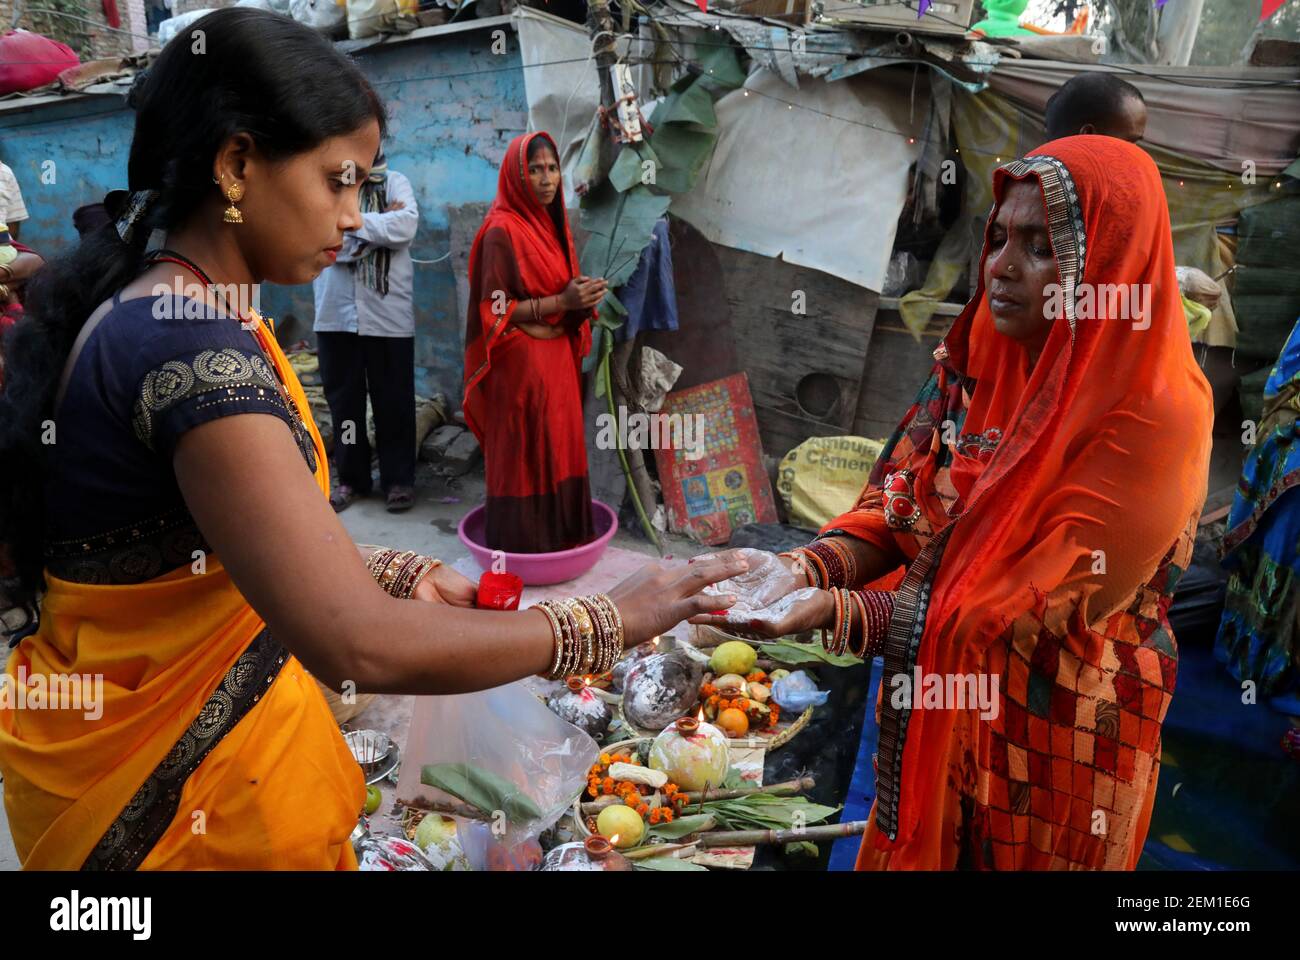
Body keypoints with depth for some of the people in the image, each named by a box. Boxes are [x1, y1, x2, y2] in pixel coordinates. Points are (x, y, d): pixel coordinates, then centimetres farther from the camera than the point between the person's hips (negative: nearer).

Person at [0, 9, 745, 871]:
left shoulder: (137, 308, 4)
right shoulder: (192, 348, -28)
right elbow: (361, 647, -35)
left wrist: (396, 574, -2)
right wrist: (610, 623, -24)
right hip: (171, 795, -8)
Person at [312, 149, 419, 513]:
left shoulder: (394, 182, 3)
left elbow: (405, 225, -17)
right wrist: (379, 224, -11)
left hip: (387, 314, -2)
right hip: (334, 314, 2)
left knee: (393, 400, 5)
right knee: (343, 399, 10)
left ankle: (399, 478, 16)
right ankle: (350, 477, 23)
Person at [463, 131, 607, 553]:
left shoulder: (552, 225, 13)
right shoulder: (502, 231, -12)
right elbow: (496, 310, -16)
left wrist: (582, 298, -1)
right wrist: (561, 302, -18)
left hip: (557, 357, 8)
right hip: (521, 364, -8)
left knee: (559, 447, 12)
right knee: (525, 456, -2)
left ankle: (562, 534, 23)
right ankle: (524, 544, 10)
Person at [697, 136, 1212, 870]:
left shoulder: (1151, 420, -24)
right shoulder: (974, 363, -5)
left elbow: (1036, 612, -27)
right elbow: (892, 509, -6)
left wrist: (837, 613, -36)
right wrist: (803, 570, -27)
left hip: (1053, 746, -4)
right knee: (918, 849, 23)